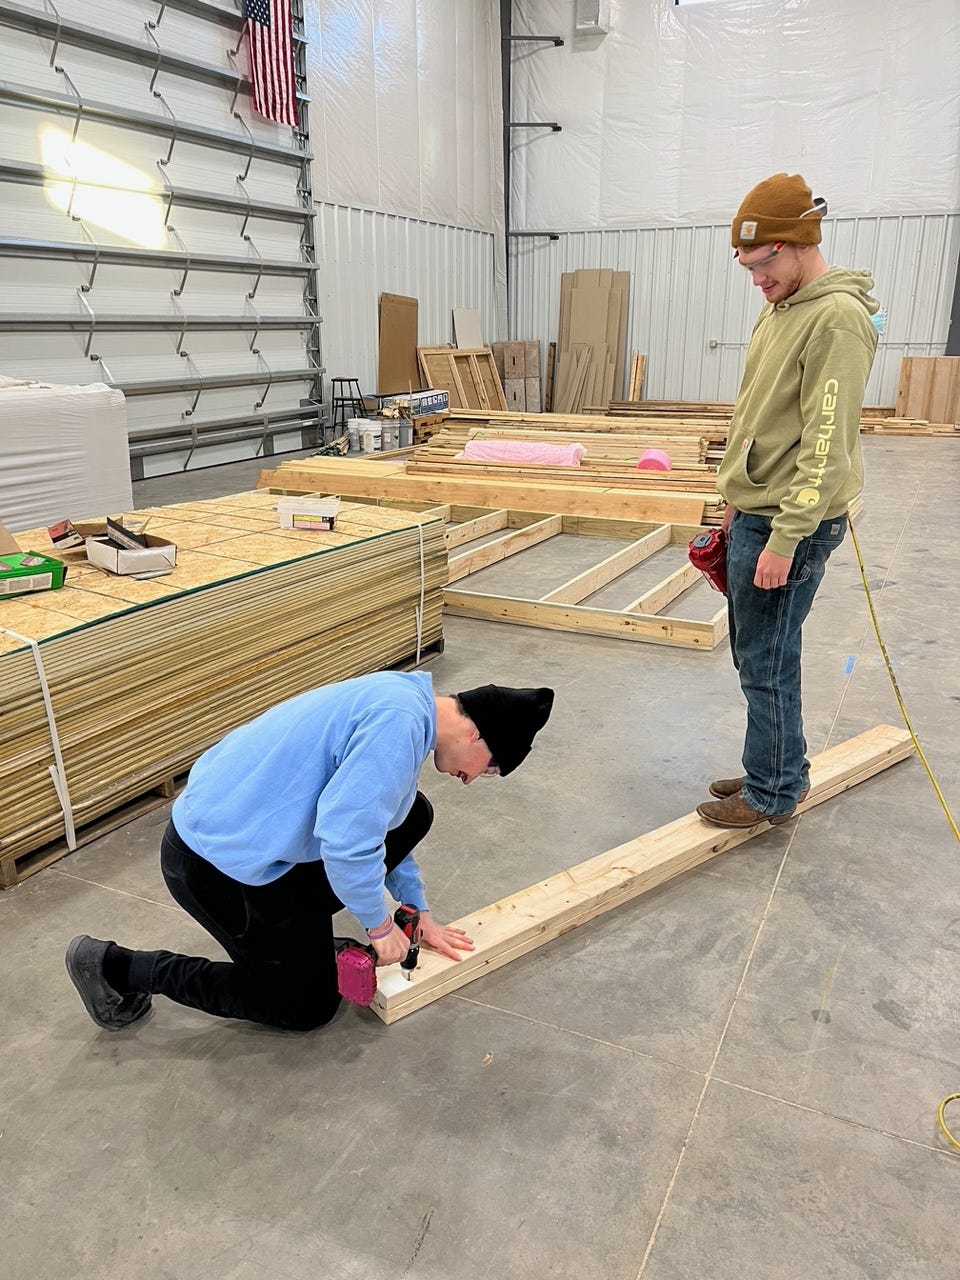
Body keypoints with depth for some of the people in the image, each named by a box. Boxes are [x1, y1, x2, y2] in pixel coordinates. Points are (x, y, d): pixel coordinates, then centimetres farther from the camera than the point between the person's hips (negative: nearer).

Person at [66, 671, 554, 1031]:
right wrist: (380, 926, -11)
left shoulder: (402, 702, 6)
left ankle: (299, 923, 18)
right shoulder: (398, 722, -26)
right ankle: (119, 968, 10)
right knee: (309, 1005, 9)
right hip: (216, 865, -9)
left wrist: (419, 912, 22)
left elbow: (379, 821, 20)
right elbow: (345, 839, -30)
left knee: (413, 814, 8)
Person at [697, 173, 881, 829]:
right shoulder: (780, 308, 13)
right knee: (754, 653, 17)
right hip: (755, 511, 10)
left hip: (790, 522, -10)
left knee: (766, 662, 0)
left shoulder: (837, 318, -17)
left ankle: (773, 792, 16)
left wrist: (785, 540, -22)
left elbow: (826, 445, -21)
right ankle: (779, 769, 31)